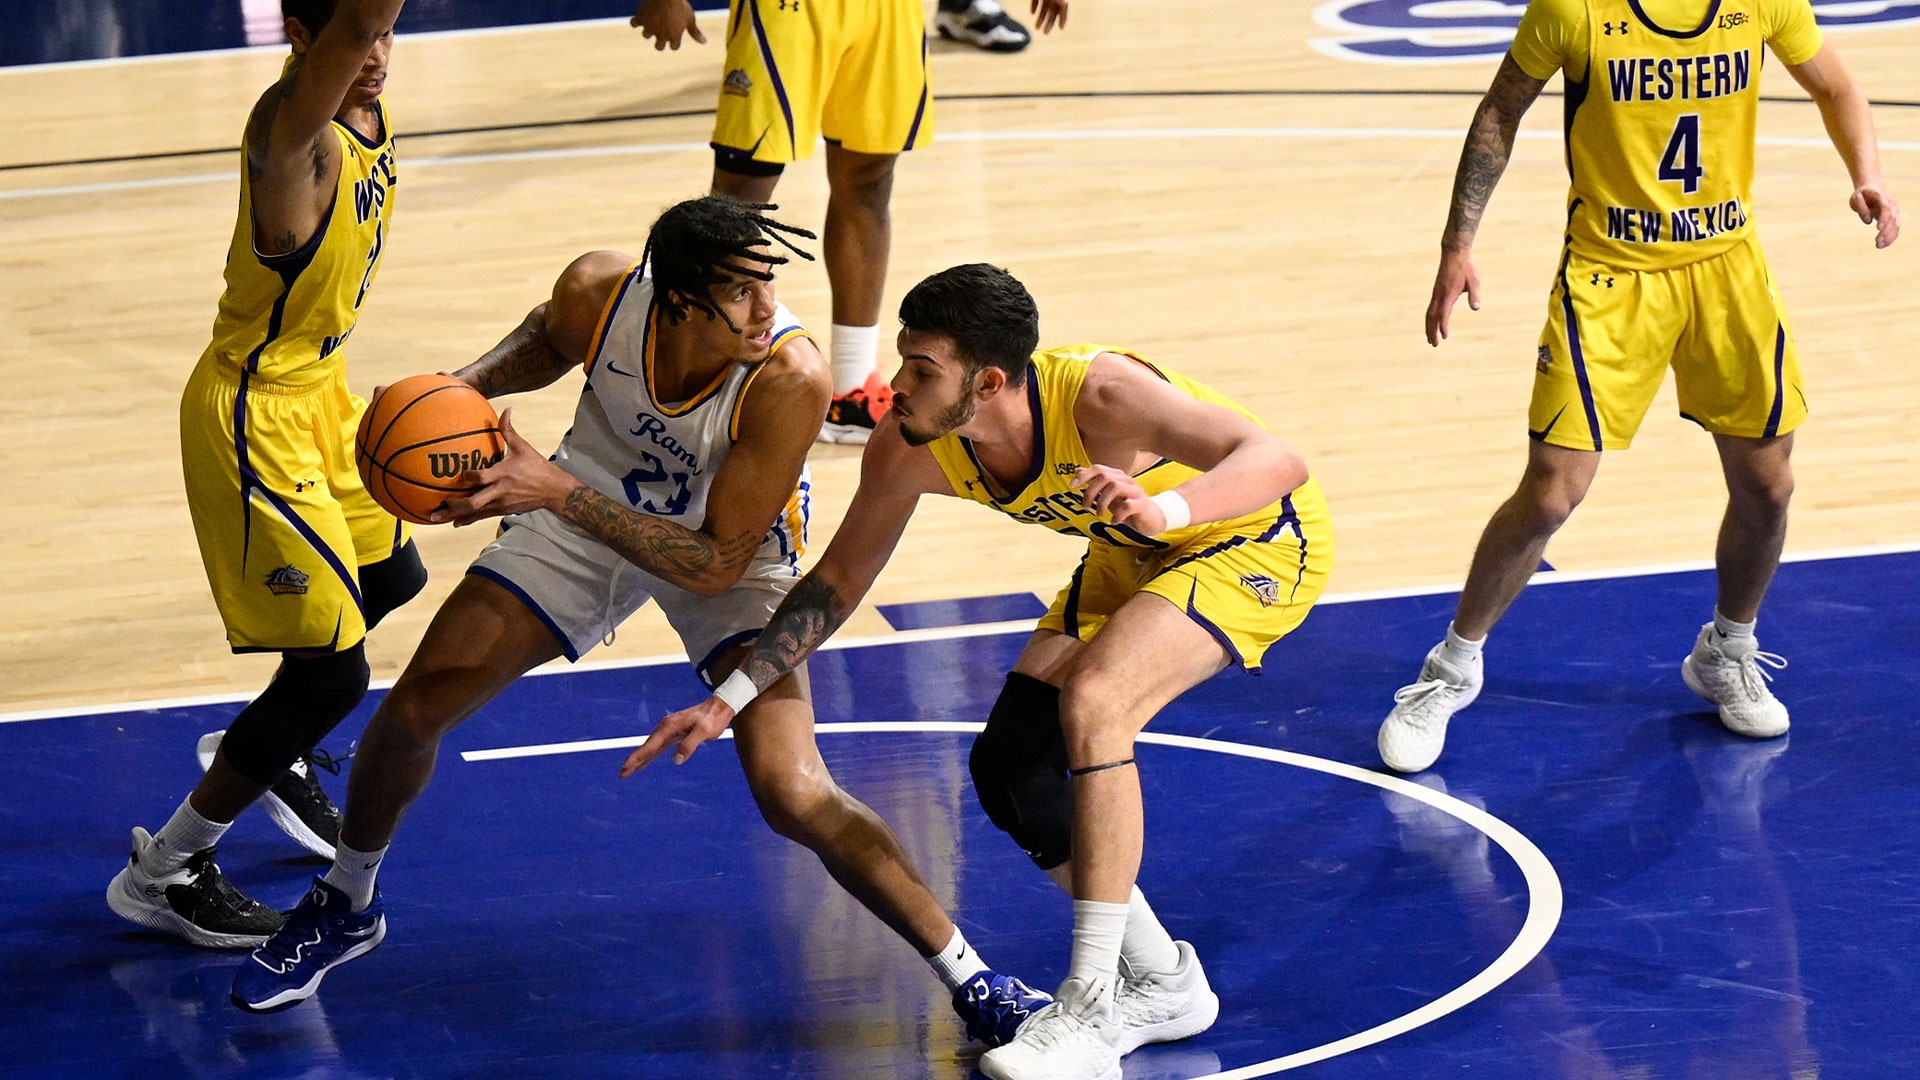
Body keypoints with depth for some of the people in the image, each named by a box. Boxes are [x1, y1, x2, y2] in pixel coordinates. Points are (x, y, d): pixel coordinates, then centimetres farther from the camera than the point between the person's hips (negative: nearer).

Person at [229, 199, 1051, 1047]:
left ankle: (971, 982, -3)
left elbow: (719, 563, -31)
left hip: (736, 547, -4)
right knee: (415, 707, 0)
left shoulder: (789, 380, -38)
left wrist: (559, 493, -37)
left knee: (793, 794, -21)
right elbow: (549, 341, 1)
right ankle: (345, 906, 30)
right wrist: (465, 386, -18)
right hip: (589, 502, 4)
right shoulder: (600, 292, -27)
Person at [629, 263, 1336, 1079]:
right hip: (1135, 555, 7)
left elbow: (1278, 461, -43)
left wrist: (1163, 508, -61)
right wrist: (729, 698, -6)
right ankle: (1159, 983, 19)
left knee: (1090, 704, -29)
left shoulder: (1100, 394, -37)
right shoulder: (908, 451, -19)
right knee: (1010, 767, -2)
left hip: (1258, 536, -7)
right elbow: (840, 580, -2)